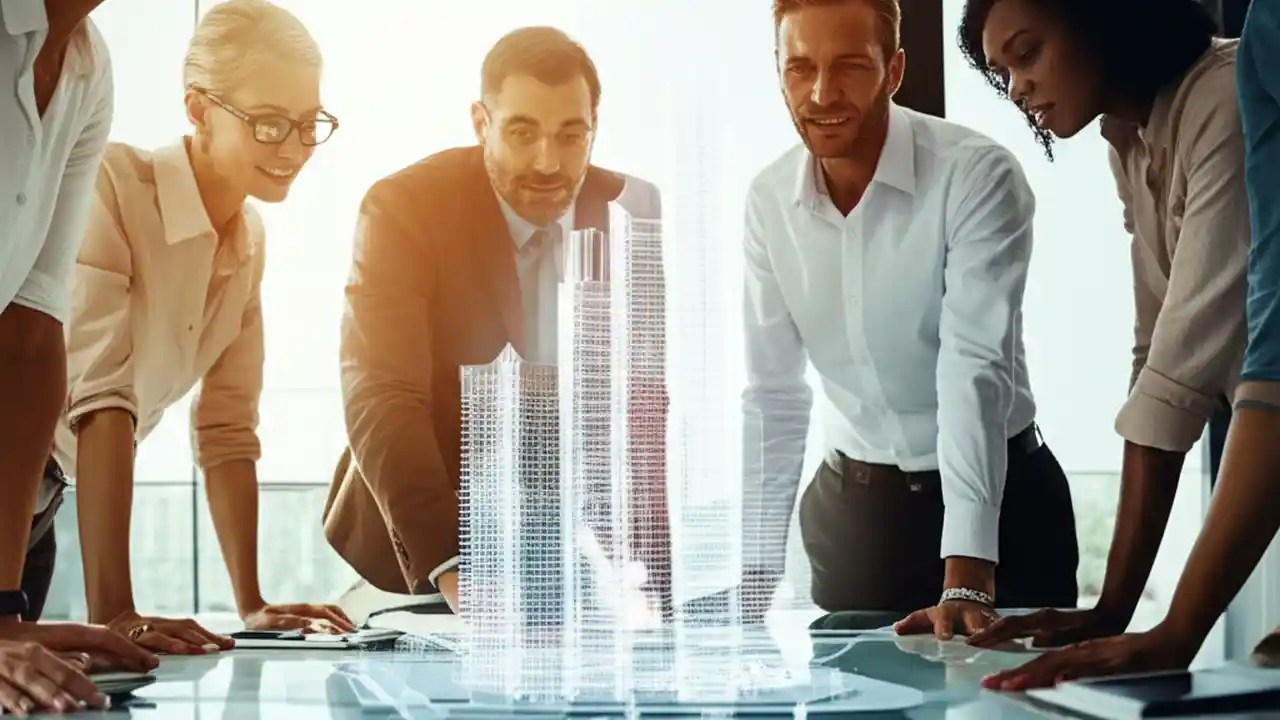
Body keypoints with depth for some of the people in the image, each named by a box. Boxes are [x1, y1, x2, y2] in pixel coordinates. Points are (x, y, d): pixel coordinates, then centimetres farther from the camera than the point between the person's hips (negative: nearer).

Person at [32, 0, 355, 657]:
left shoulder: (249, 243, 3)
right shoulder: (112, 185, -22)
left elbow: (228, 429, 5)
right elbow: (97, 391, -30)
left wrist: (251, 603, -1)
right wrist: (111, 614, -36)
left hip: (39, 502, 8)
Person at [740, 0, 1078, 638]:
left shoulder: (975, 176, -18)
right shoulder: (769, 201, -4)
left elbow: (976, 368, -25)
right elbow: (771, 396, -1)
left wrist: (965, 577, -33)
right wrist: (750, 578, -7)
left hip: (997, 495, -3)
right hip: (852, 504, 3)